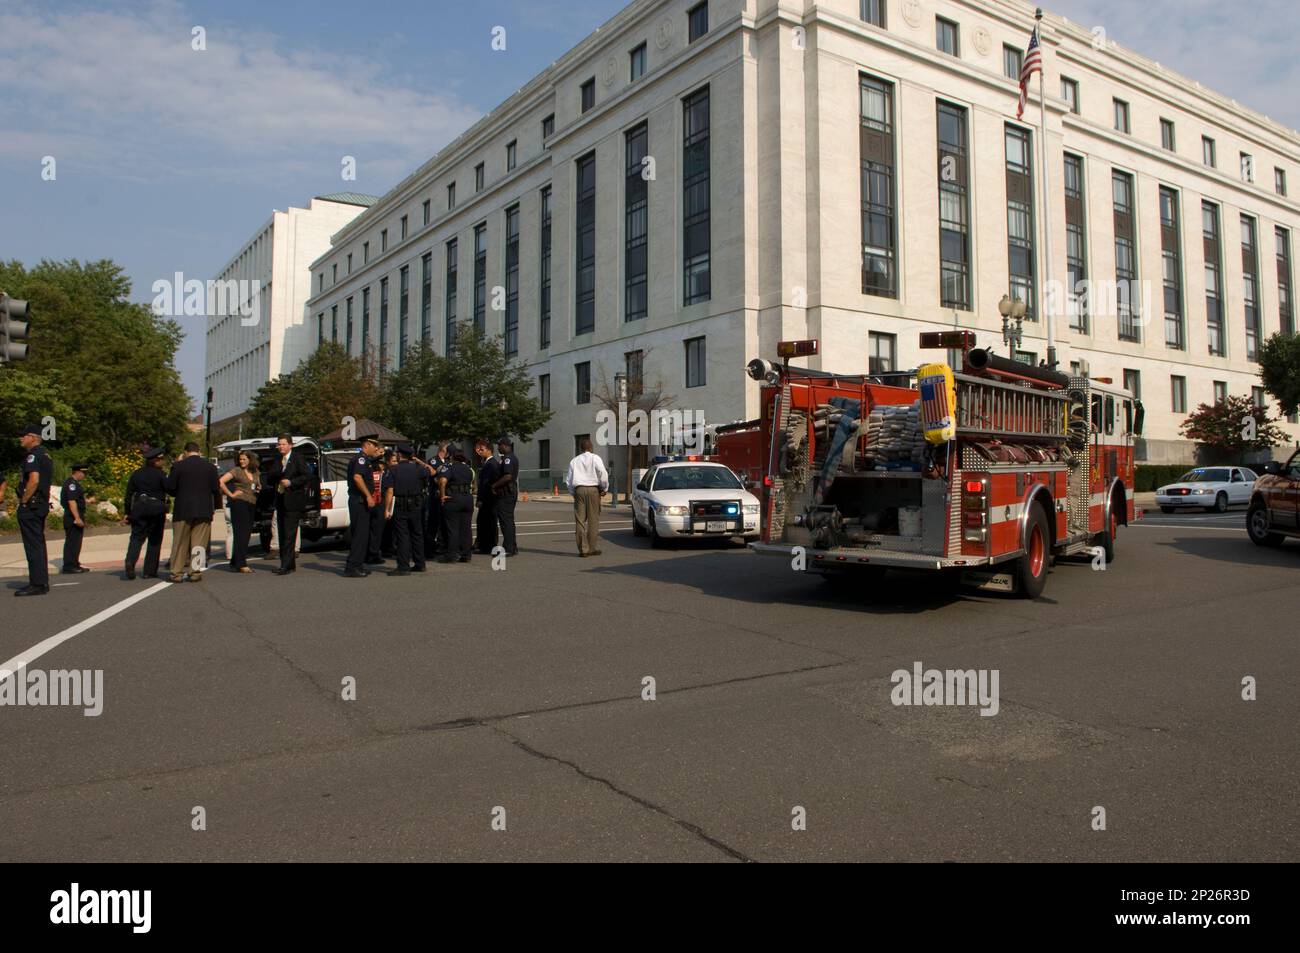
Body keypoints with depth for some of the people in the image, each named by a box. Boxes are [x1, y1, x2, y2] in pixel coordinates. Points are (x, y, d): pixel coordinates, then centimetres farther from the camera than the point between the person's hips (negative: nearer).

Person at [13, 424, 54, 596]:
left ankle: (37, 584, -7)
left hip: (30, 506, -10)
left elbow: (34, 480, -25)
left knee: (33, 546, -8)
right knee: (39, 545, 13)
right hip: (42, 505, 10)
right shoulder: (45, 455, 18)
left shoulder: (33, 455, -13)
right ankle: (42, 582, 17)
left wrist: (23, 501, -17)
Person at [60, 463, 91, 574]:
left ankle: (75, 565, 20)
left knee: (76, 542, 14)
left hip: (77, 517, 11)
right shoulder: (71, 484, -15)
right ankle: (68, 566, -5)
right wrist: (77, 518, -25)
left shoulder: (75, 483, 18)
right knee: (72, 542, -7)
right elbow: (72, 502, -22)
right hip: (73, 518, -11)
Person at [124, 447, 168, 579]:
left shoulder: (136, 474, 7)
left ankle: (130, 561, -20)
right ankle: (149, 571, 7)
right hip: (156, 509, -3)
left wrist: (127, 512, 10)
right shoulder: (160, 474, -6)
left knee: (137, 537, 7)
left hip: (139, 508, 3)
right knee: (154, 541, 6)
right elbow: (169, 489, -10)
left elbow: (129, 494, 7)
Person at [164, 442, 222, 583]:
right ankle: (195, 572, 3)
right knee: (199, 543, 4)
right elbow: (216, 489, 0)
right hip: (204, 511, 1)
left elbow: (169, 487, -4)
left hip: (183, 510, -1)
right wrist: (216, 506, 12)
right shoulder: (210, 467, 1)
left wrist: (179, 495, 16)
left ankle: (176, 573, 11)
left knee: (180, 543, 8)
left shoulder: (179, 466, -4)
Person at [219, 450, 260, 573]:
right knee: (240, 534, -7)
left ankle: (235, 563, 16)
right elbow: (221, 481, -13)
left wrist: (259, 488, 8)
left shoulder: (256, 473, 15)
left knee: (247, 534, 7)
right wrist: (231, 494, -11)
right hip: (239, 503, -7)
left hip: (251, 504, 7)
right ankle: (241, 564, -7)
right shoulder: (236, 470, -4)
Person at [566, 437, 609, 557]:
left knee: (580, 520, 3)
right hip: (593, 490, -2)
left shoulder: (574, 461, 14)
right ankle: (594, 548, 5)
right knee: (593, 520, 3)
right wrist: (604, 488, 0)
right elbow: (603, 474, -11)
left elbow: (568, 480, 10)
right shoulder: (595, 458, 3)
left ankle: (583, 549, 0)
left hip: (579, 490, 2)